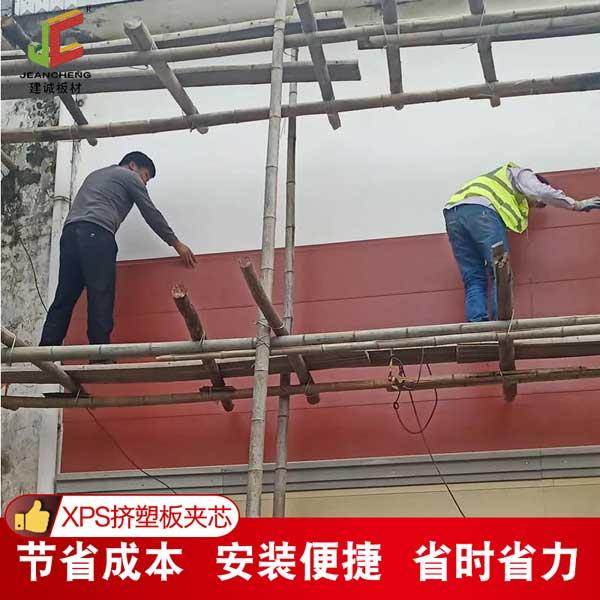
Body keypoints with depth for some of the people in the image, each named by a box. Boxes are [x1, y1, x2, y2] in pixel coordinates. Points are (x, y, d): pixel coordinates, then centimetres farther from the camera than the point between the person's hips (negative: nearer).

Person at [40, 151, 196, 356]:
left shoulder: (95, 175, 38)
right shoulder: (130, 177, 16)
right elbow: (151, 215, 15)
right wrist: (177, 244, 22)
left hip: (69, 232, 7)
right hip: (96, 233, -7)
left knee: (64, 298, 0)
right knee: (100, 298, -10)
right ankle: (100, 358, -18)